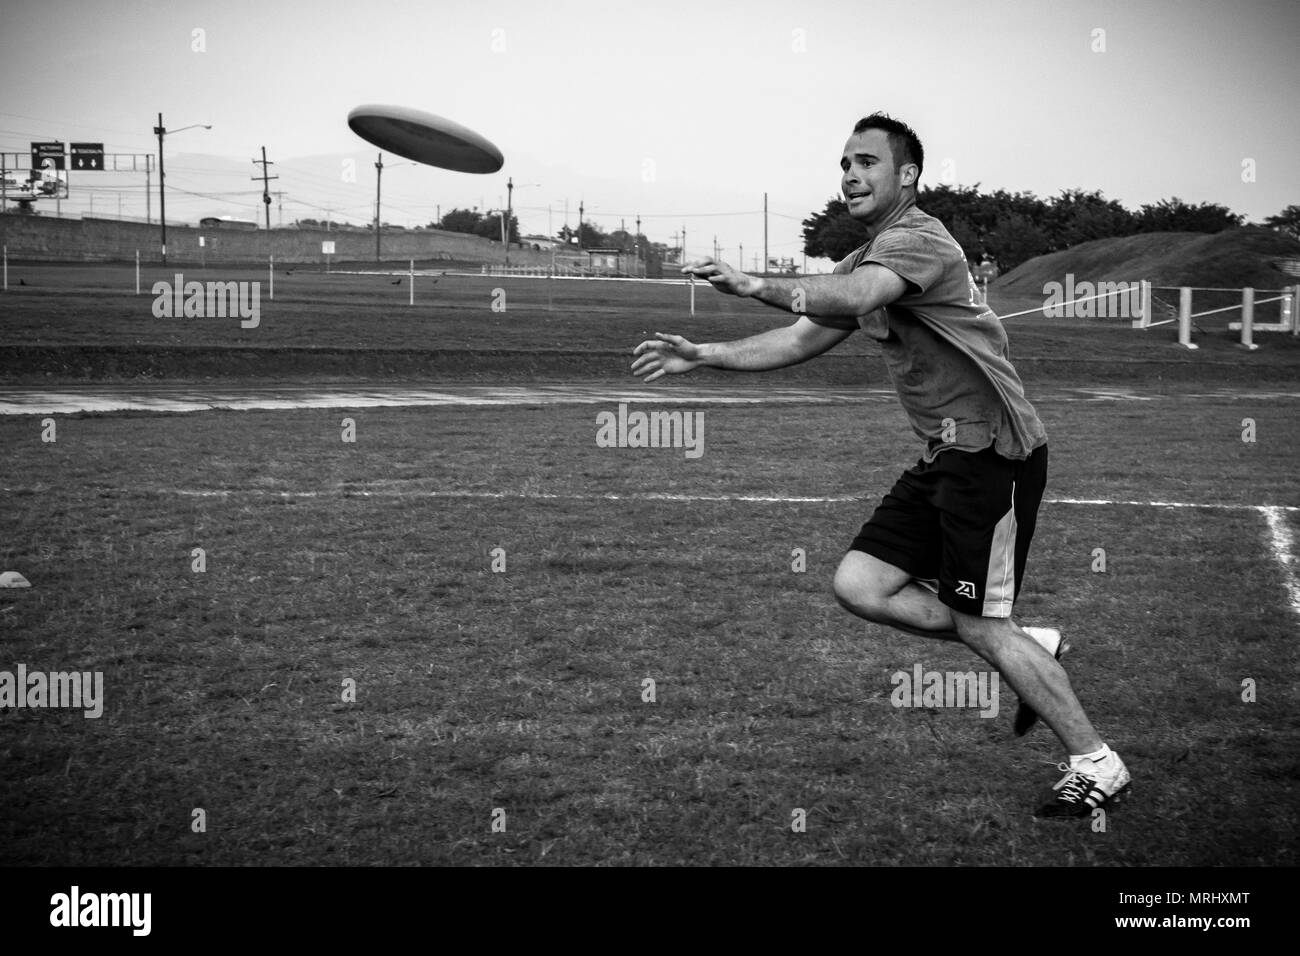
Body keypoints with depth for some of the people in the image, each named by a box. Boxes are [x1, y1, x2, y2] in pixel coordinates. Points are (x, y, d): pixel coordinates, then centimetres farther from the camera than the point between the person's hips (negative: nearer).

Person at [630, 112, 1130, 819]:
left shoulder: (918, 239, -15)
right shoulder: (867, 261, 16)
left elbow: (856, 297, -37)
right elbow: (799, 340, 16)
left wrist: (759, 286, -50)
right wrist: (701, 356, 6)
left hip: (993, 450, -9)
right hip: (944, 457, 9)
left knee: (977, 626, -5)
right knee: (859, 585, 1)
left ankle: (1095, 765, 10)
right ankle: (1032, 648, 13)